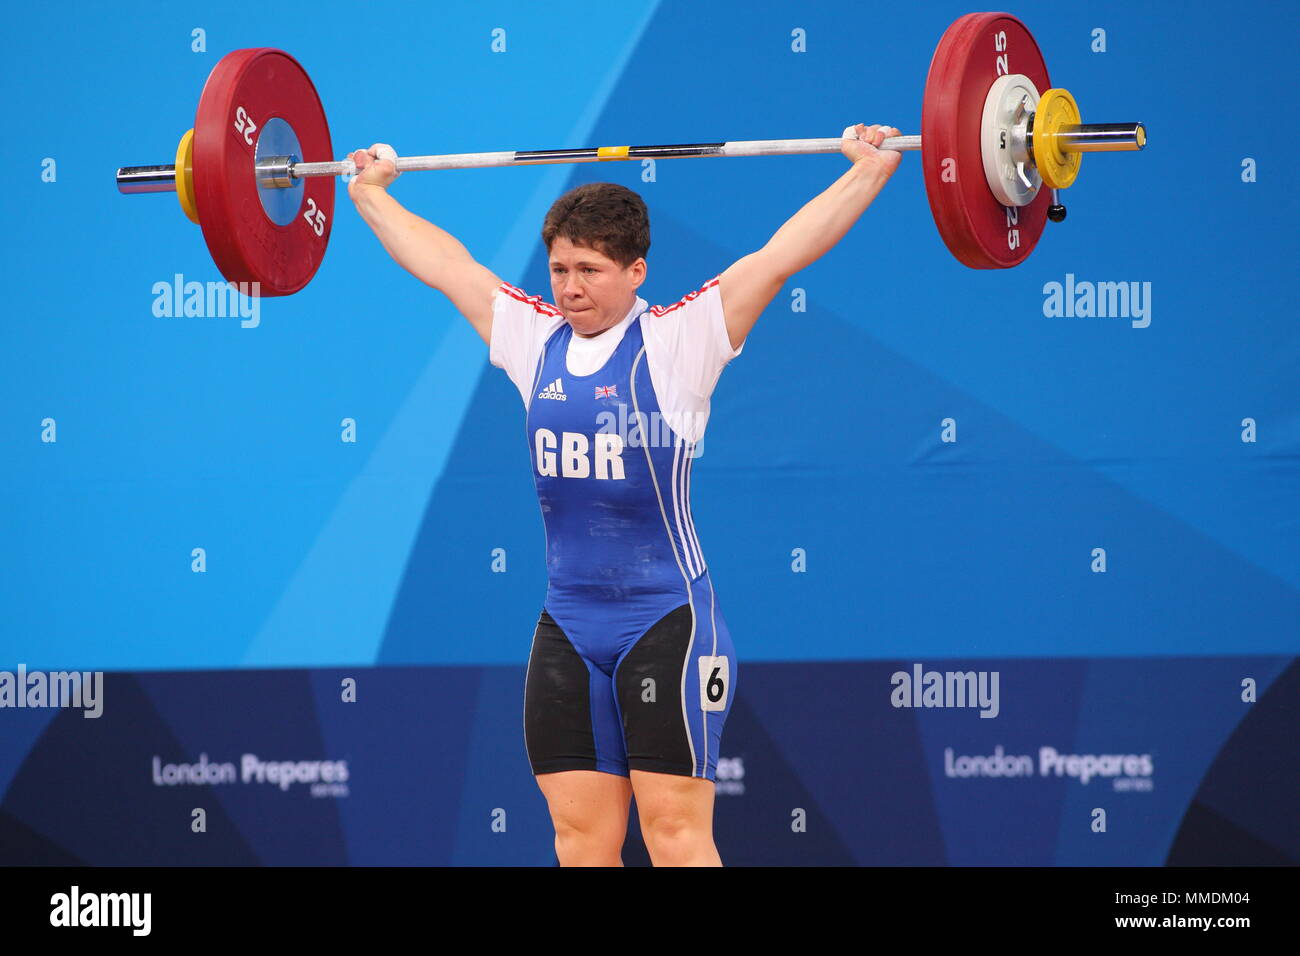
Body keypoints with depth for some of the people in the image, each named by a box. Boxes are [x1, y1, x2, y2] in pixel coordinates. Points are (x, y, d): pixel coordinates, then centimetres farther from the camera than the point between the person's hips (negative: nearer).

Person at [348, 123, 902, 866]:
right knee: (581, 841, 6)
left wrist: (869, 172, -17)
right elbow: (442, 261, 19)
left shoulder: (679, 343, -7)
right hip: (568, 629, 5)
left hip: (666, 622, -5)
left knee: (678, 838, -6)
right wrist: (370, 192, 29)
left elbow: (781, 254, -12)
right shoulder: (533, 340, 7)